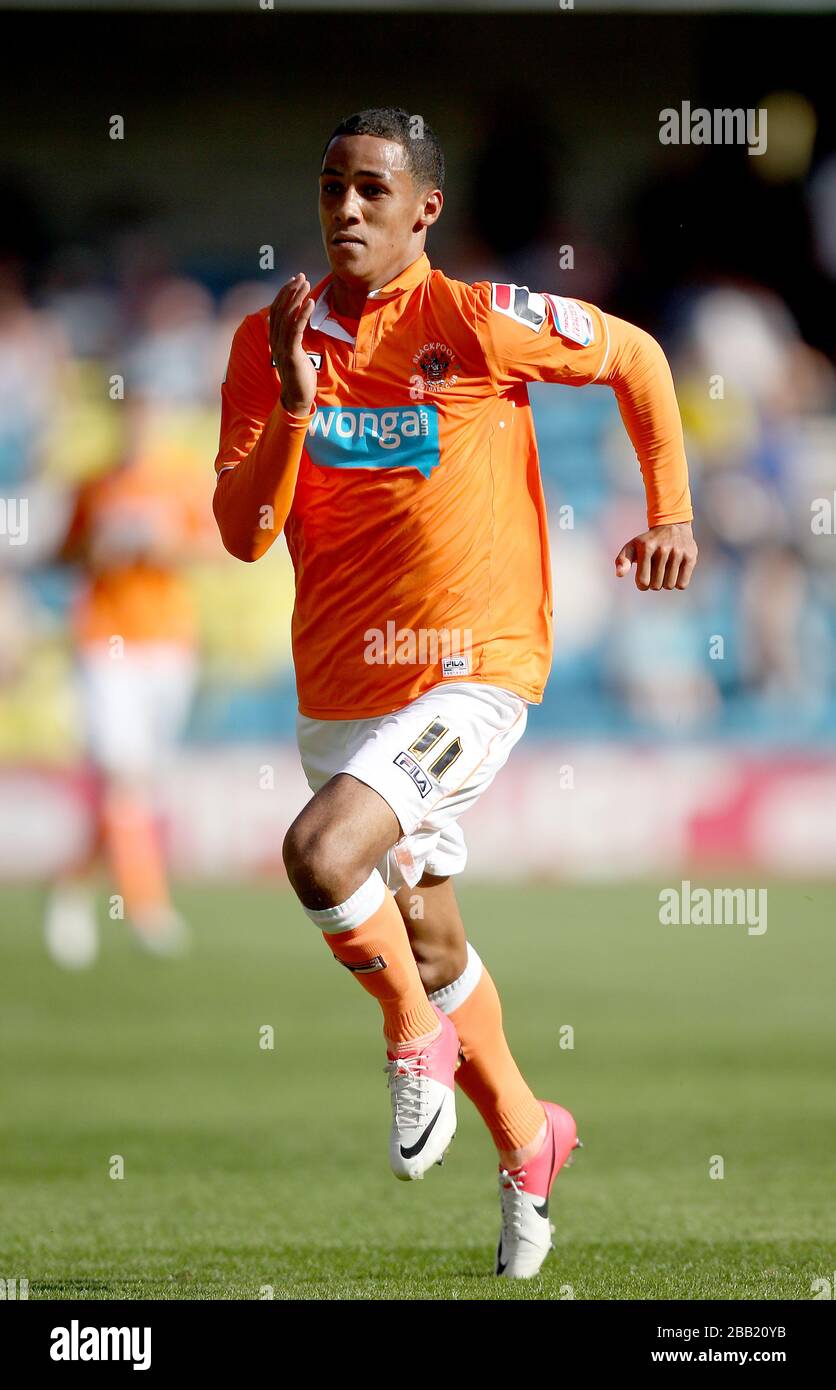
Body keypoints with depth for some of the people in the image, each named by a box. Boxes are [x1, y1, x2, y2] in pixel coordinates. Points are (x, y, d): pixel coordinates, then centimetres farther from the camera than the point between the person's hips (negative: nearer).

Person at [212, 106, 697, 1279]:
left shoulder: (478, 321, -11)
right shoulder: (272, 342, 1)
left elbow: (637, 358, 4)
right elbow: (244, 533, -5)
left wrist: (672, 513, 4)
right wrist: (295, 402, -18)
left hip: (474, 669, -6)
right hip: (340, 686, 6)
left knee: (323, 852, -28)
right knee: (427, 935, 17)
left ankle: (417, 1035, -1)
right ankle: (525, 1139, 39)